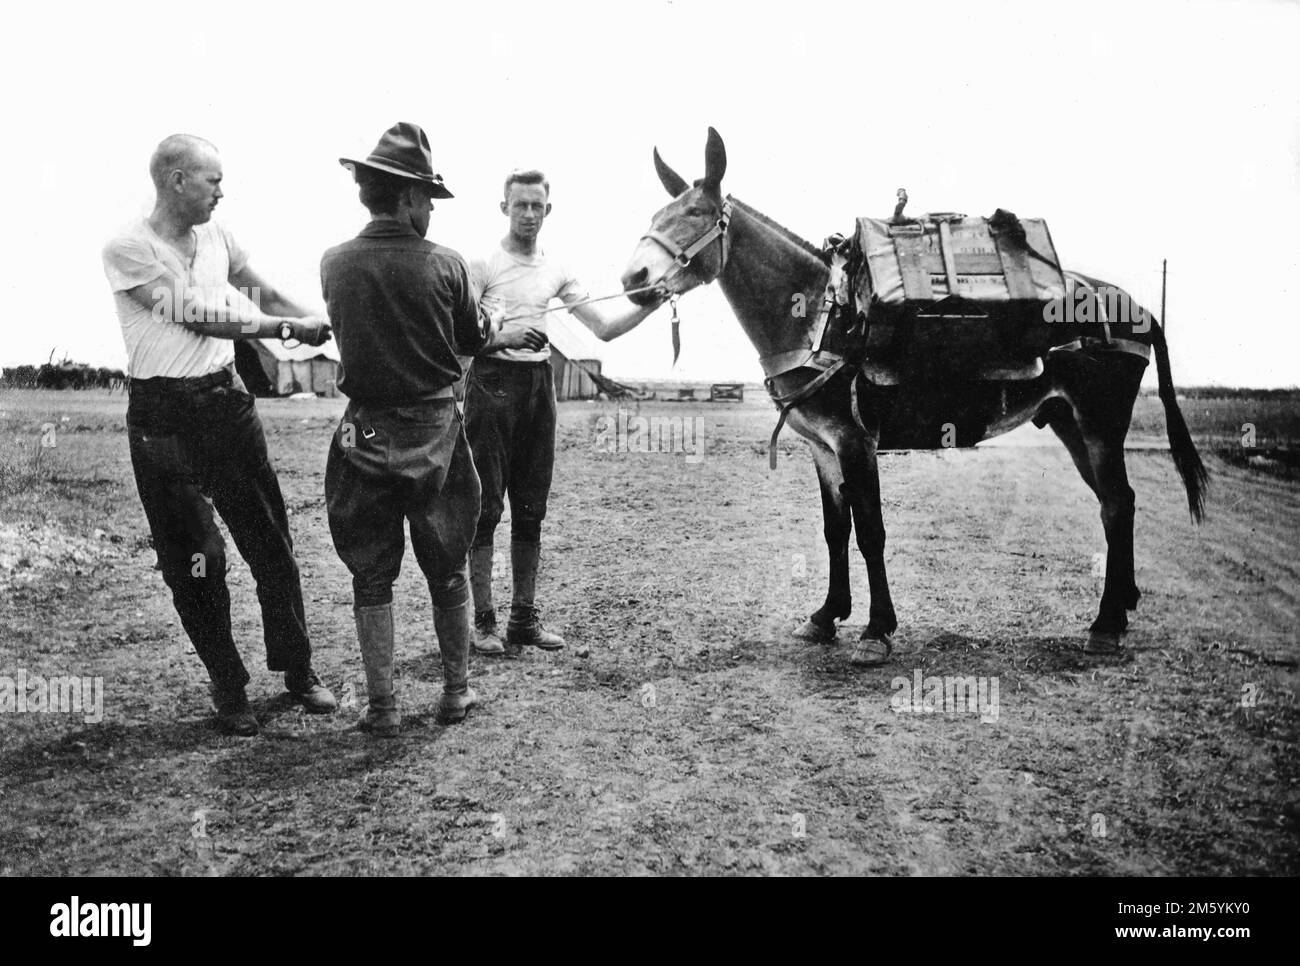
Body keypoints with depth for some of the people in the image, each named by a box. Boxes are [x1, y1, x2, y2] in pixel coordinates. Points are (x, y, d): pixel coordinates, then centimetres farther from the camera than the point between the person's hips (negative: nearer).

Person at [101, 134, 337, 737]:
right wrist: (288, 328, -13)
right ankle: (228, 689, 18)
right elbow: (199, 317, -16)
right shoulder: (127, 249, -10)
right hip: (163, 416, -5)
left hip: (227, 400, 5)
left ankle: (296, 670, 22)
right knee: (191, 560, 3)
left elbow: (266, 295, 17)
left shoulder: (216, 236, 8)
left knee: (270, 543, 7)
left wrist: (319, 325, 2)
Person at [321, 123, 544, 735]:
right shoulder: (444, 265, -10)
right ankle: (456, 691, 25)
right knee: (446, 570, 14)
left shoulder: (334, 264, -4)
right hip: (435, 431, -1)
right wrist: (511, 337, 27)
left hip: (365, 432, 1)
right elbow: (473, 339, 4)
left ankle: (382, 707, 13)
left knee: (371, 575, 10)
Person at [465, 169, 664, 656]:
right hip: (493, 381, -5)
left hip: (539, 384, 6)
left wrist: (649, 305, -1)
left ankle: (525, 618, 18)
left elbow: (603, 329, 11)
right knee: (486, 507, -4)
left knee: (531, 509, 9)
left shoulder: (557, 271, 13)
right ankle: (483, 622, 3)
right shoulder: (484, 264, -2)